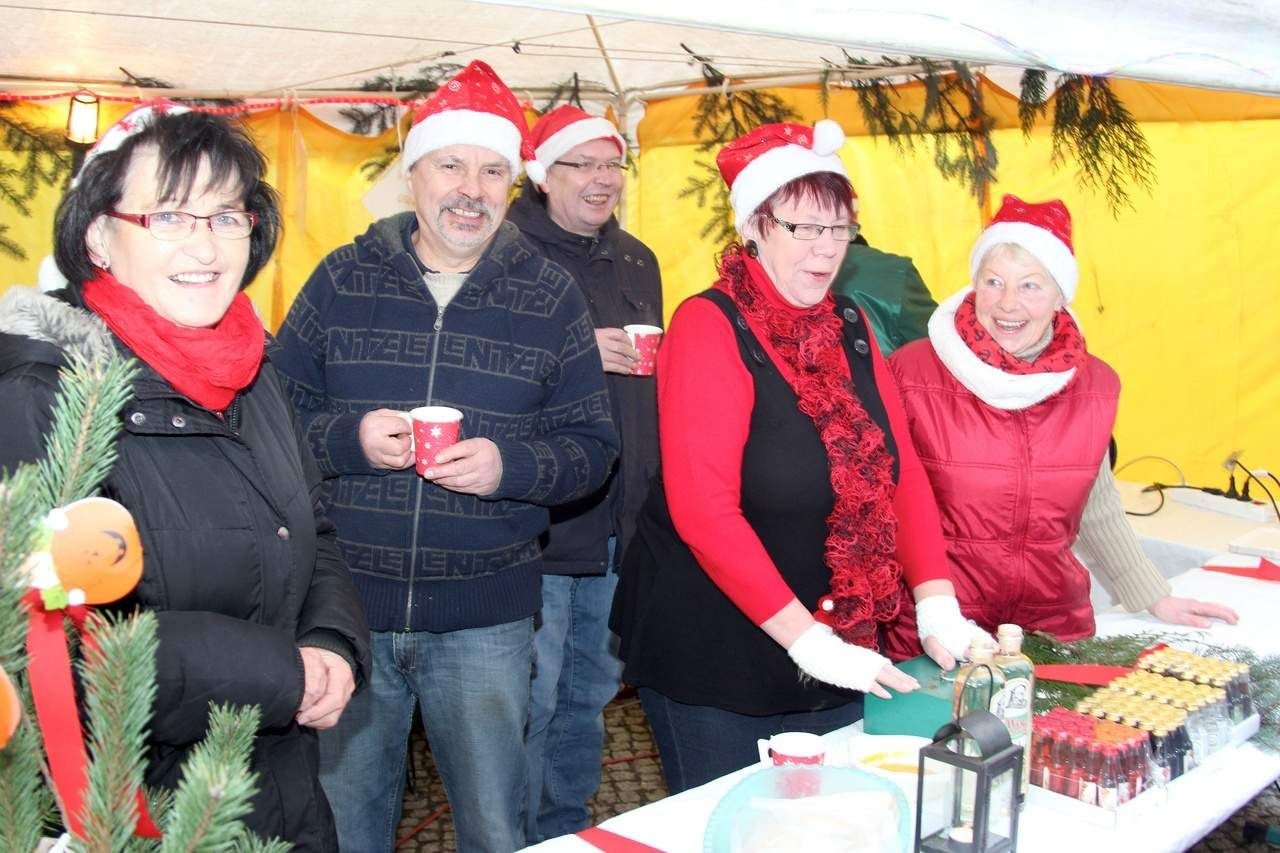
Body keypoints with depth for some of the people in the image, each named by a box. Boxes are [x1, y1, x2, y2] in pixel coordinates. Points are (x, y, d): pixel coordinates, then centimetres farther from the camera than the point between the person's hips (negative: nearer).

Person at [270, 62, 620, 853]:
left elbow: (593, 446, 1)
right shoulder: (343, 278, 2)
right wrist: (350, 437, -17)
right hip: (346, 609, 1)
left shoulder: (552, 295, 1)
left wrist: (511, 466, -18)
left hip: (486, 618, 0)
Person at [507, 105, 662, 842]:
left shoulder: (638, 262, 14)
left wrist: (650, 360, 7)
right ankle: (518, 836, 17)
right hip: (536, 518, -7)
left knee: (591, 688, 17)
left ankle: (568, 824, 34)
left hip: (617, 522, 7)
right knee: (531, 696, -1)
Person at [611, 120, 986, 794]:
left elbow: (902, 470, 3)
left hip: (835, 655, 6)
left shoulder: (850, 327, 7)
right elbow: (702, 510, -22)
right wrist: (804, 638, -23)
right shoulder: (710, 326, -14)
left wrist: (937, 606, -9)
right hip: (714, 661, -6)